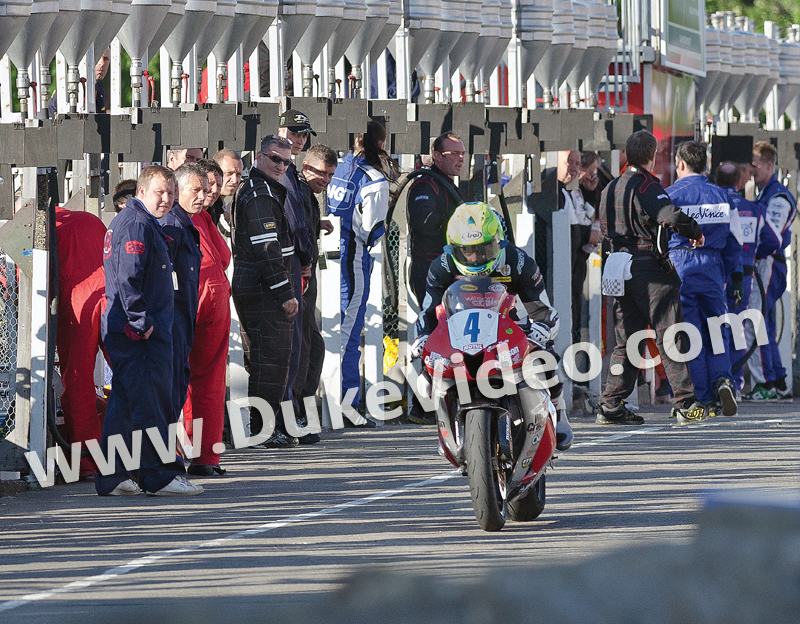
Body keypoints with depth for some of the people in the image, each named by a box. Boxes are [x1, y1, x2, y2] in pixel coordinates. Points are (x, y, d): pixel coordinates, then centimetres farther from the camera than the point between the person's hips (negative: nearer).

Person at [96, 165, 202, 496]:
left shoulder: (138, 222, 20)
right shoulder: (137, 225, -13)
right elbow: (128, 279, -22)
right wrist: (141, 322, -20)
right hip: (138, 332, -11)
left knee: (124, 402, 12)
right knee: (150, 402, -8)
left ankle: (111, 477, 14)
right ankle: (161, 477, -7)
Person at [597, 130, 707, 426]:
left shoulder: (610, 188, 11)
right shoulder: (647, 187, -14)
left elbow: (605, 229, 22)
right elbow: (672, 217, -28)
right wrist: (696, 232, -11)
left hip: (620, 271, 7)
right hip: (650, 270, -7)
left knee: (626, 340, 11)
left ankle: (611, 405, 7)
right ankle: (686, 403, -4)